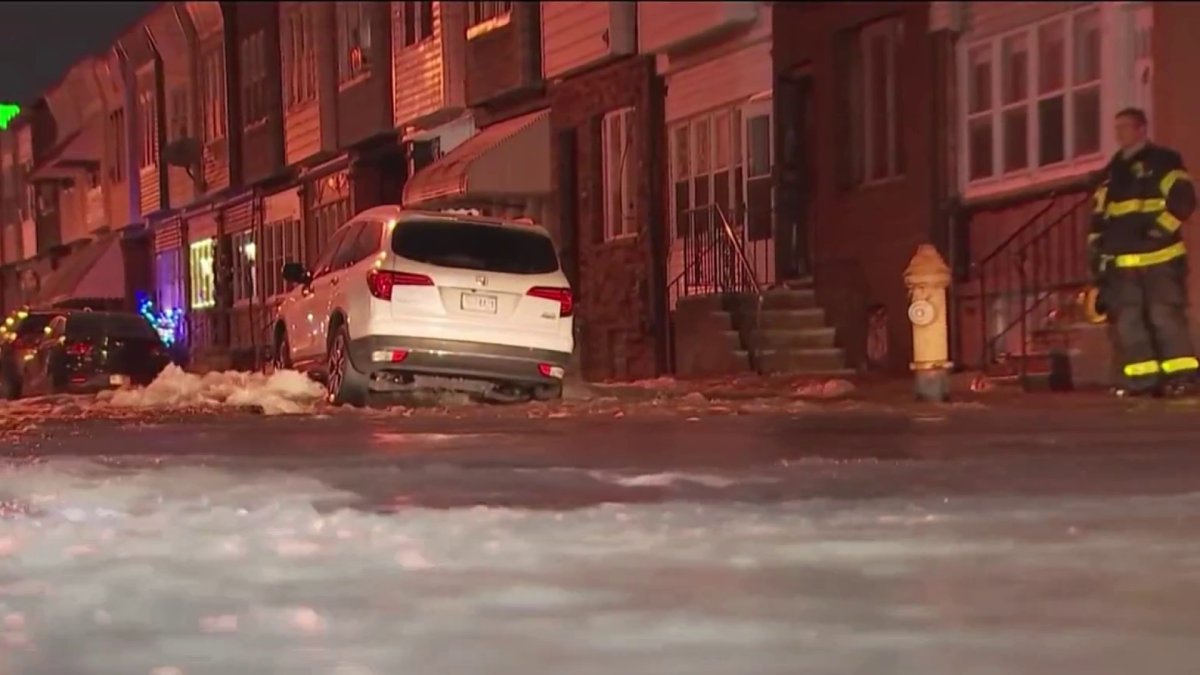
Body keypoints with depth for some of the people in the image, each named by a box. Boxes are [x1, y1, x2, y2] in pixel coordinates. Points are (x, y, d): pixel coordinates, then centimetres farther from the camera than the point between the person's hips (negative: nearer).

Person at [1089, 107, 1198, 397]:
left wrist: (1162, 226, -20)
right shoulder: (1112, 173, 20)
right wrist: (1095, 249, 14)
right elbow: (1099, 217, 23)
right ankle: (1142, 377, 4)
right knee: (1127, 319, 1)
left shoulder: (1164, 161, 1)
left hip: (1159, 257, -6)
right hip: (1122, 260, 7)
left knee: (1165, 315, -11)